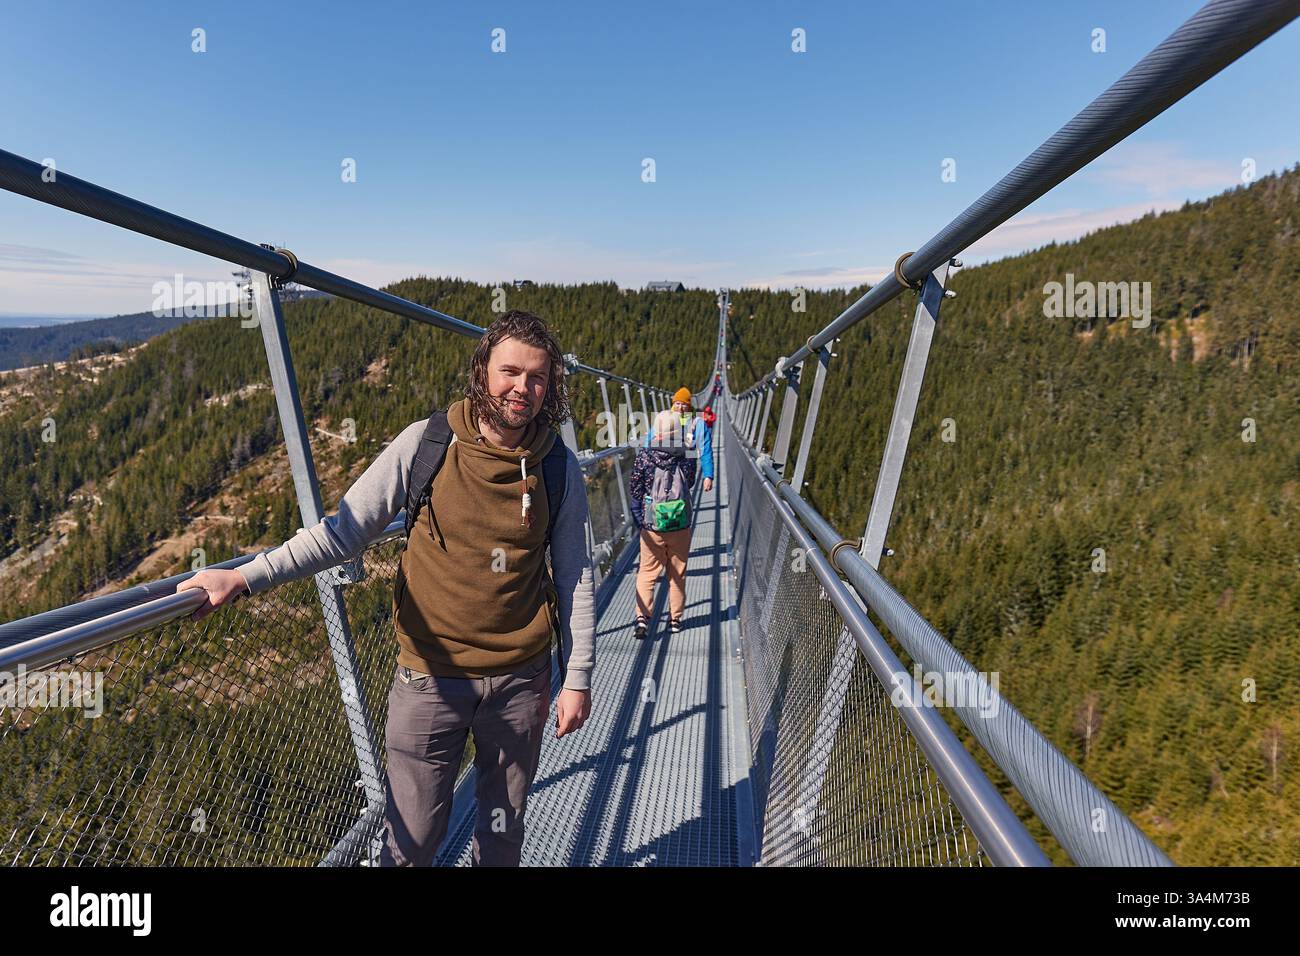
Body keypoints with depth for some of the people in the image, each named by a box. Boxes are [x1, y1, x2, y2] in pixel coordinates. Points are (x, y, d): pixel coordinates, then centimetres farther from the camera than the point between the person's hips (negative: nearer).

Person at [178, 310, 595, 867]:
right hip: (431, 678, -1)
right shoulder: (427, 444, -10)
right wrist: (244, 577, -19)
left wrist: (577, 678, 2)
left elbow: (574, 577, 1)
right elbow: (344, 530, -9)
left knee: (503, 832, 21)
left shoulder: (559, 466, -5)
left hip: (520, 679, 2)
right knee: (410, 842, 11)